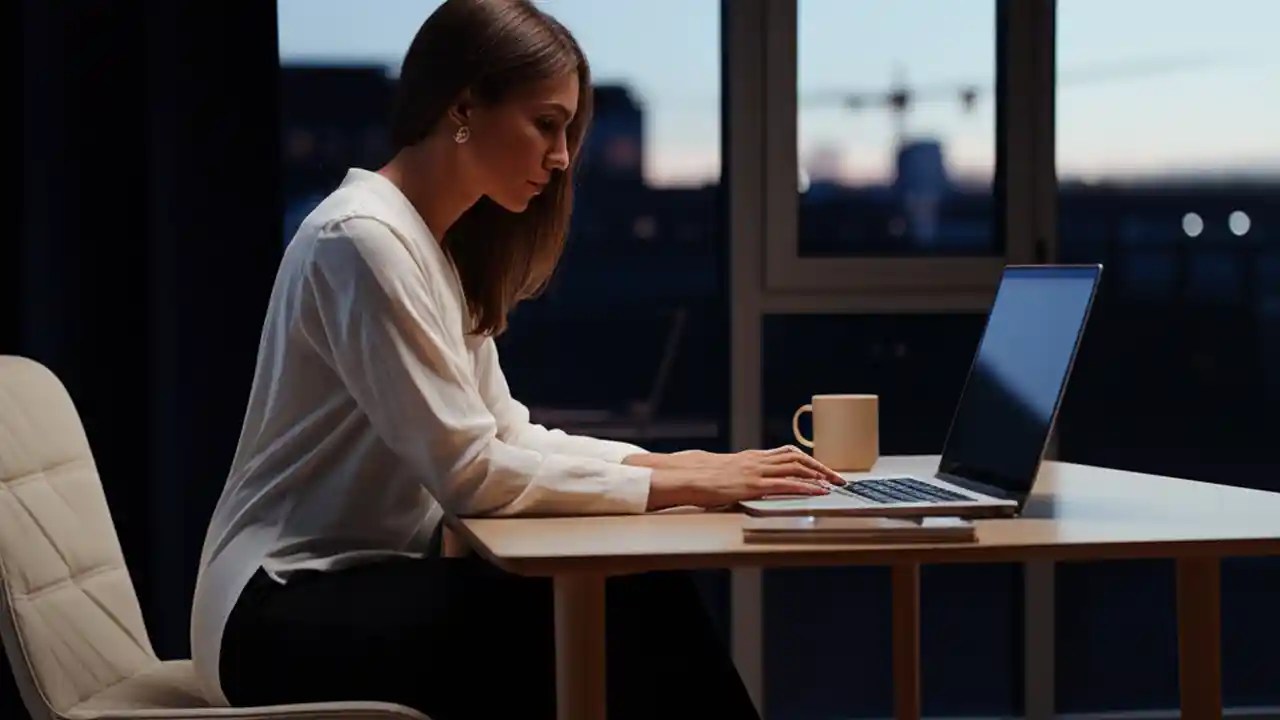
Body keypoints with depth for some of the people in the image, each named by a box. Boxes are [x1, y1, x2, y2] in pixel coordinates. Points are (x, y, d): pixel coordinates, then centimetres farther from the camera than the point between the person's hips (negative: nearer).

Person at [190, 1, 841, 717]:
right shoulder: (363, 238, -18)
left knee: (641, 594, -13)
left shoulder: (439, 249, 13)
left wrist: (672, 462, -4)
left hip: (361, 585, 8)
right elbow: (467, 471, -21)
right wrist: (670, 485, -18)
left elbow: (505, 435, 10)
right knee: (620, 614, -22)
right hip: (289, 616, -8)